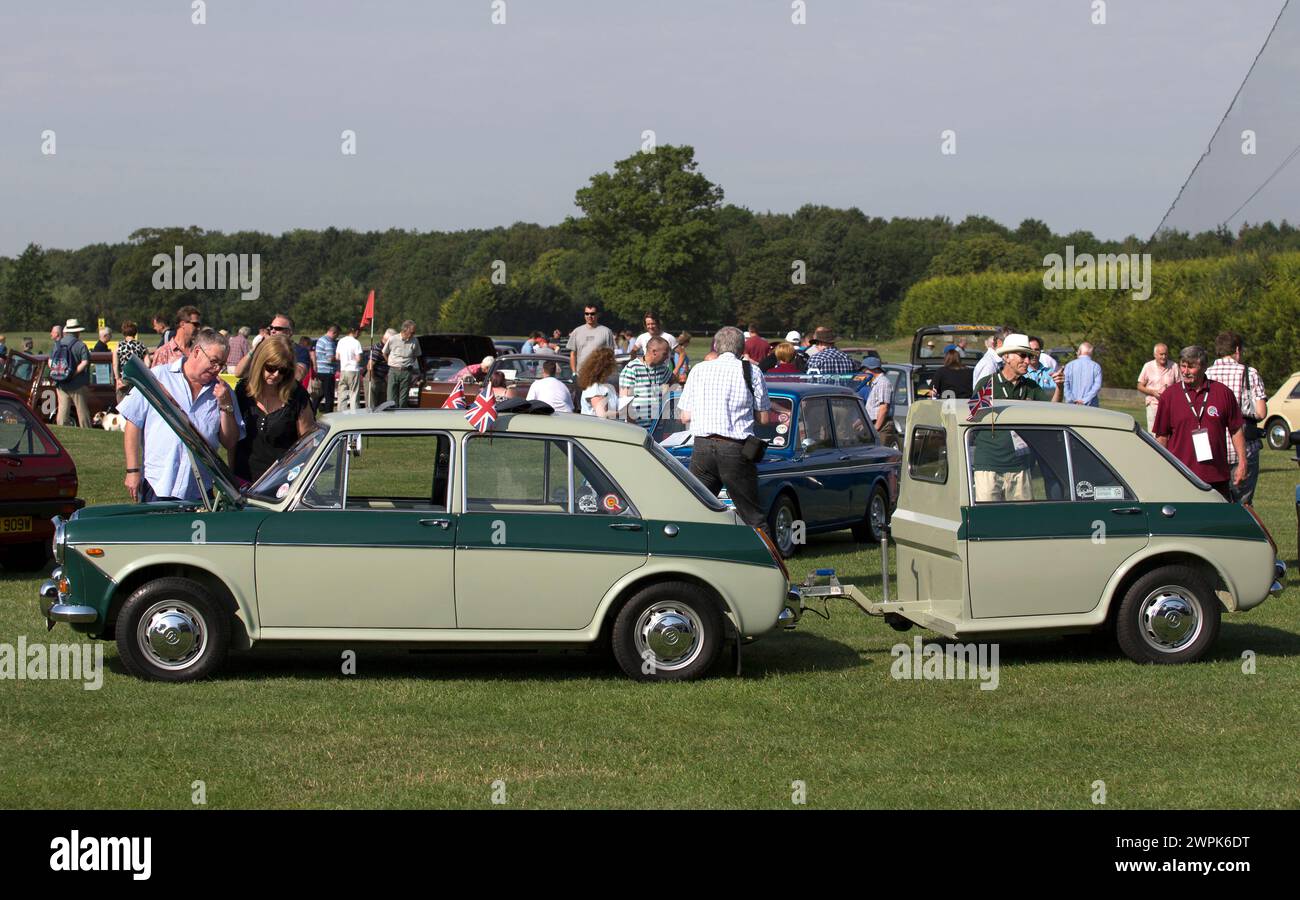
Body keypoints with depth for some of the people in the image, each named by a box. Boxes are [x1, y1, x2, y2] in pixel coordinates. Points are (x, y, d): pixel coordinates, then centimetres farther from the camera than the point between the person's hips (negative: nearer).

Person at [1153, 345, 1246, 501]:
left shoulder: (1223, 393, 5)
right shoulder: (1169, 396, 3)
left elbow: (1236, 431, 10)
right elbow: (1161, 436, 7)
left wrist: (1242, 463, 4)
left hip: (1217, 476, 1)